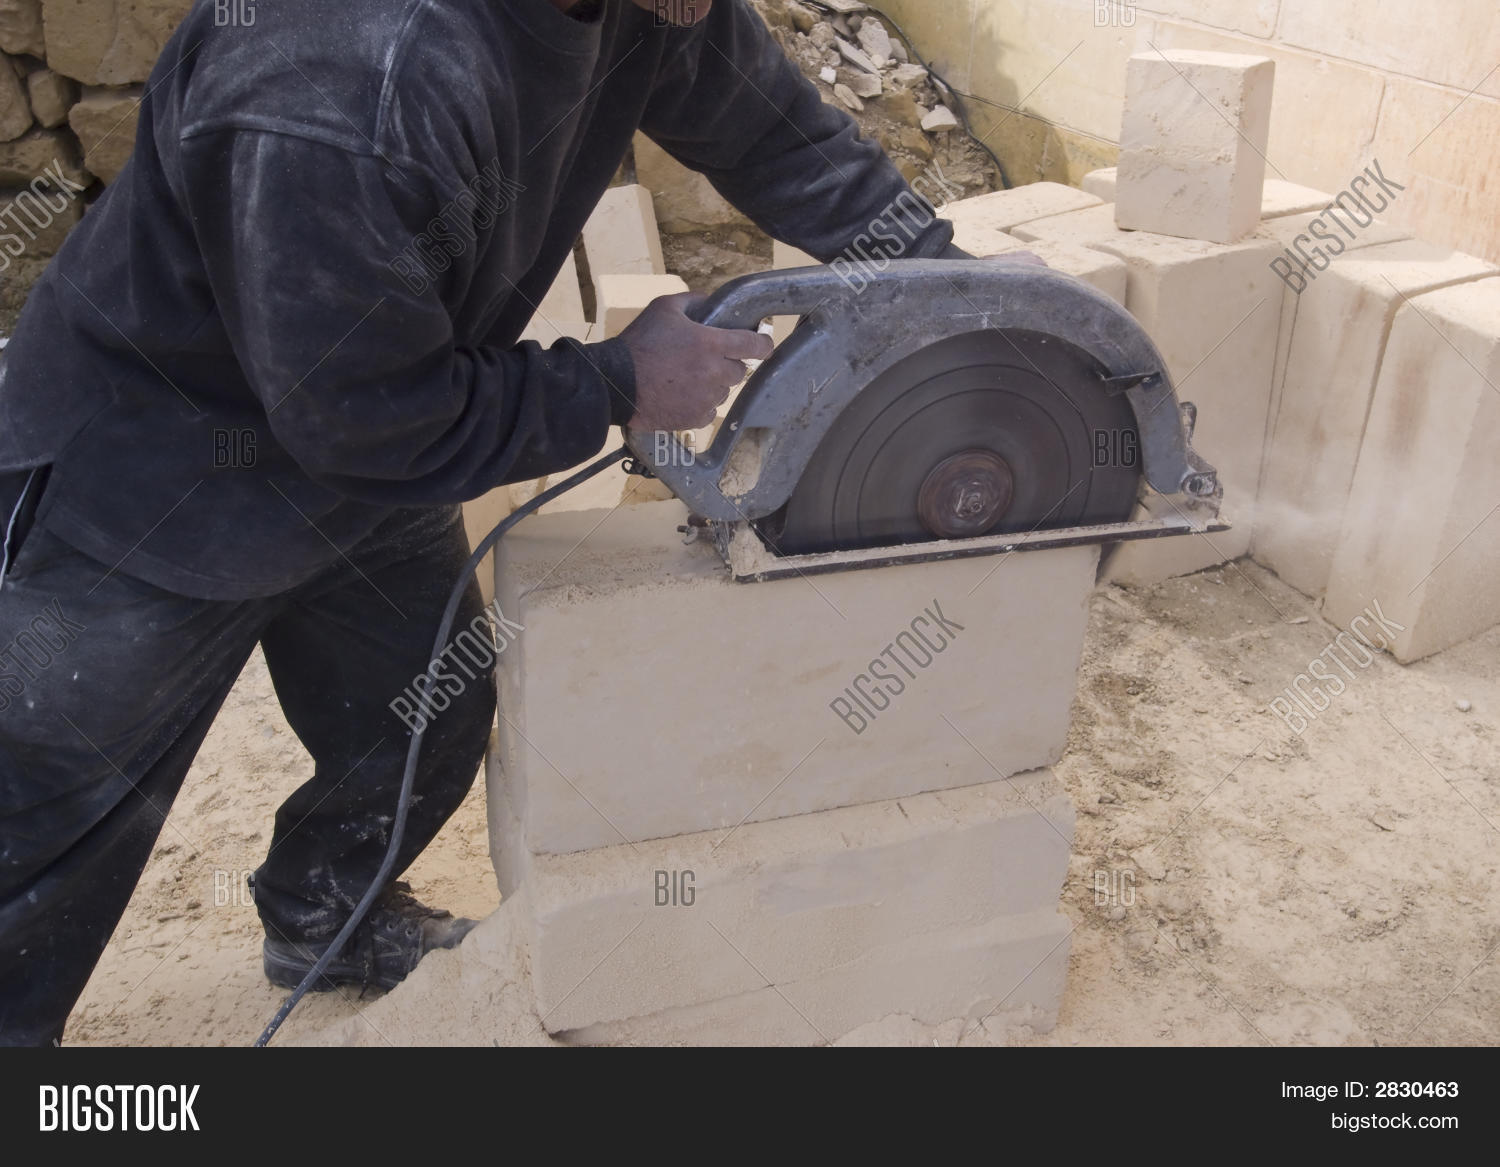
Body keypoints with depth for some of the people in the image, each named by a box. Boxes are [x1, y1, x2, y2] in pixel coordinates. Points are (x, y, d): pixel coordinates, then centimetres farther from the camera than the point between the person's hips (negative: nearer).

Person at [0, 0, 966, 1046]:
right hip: (148, 487, -7)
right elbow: (360, 412, -30)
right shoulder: (349, 87, -42)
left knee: (433, 721, 19)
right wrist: (620, 385, -22)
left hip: (365, 459, 7)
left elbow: (779, 132, 2)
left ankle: (321, 918, 48)